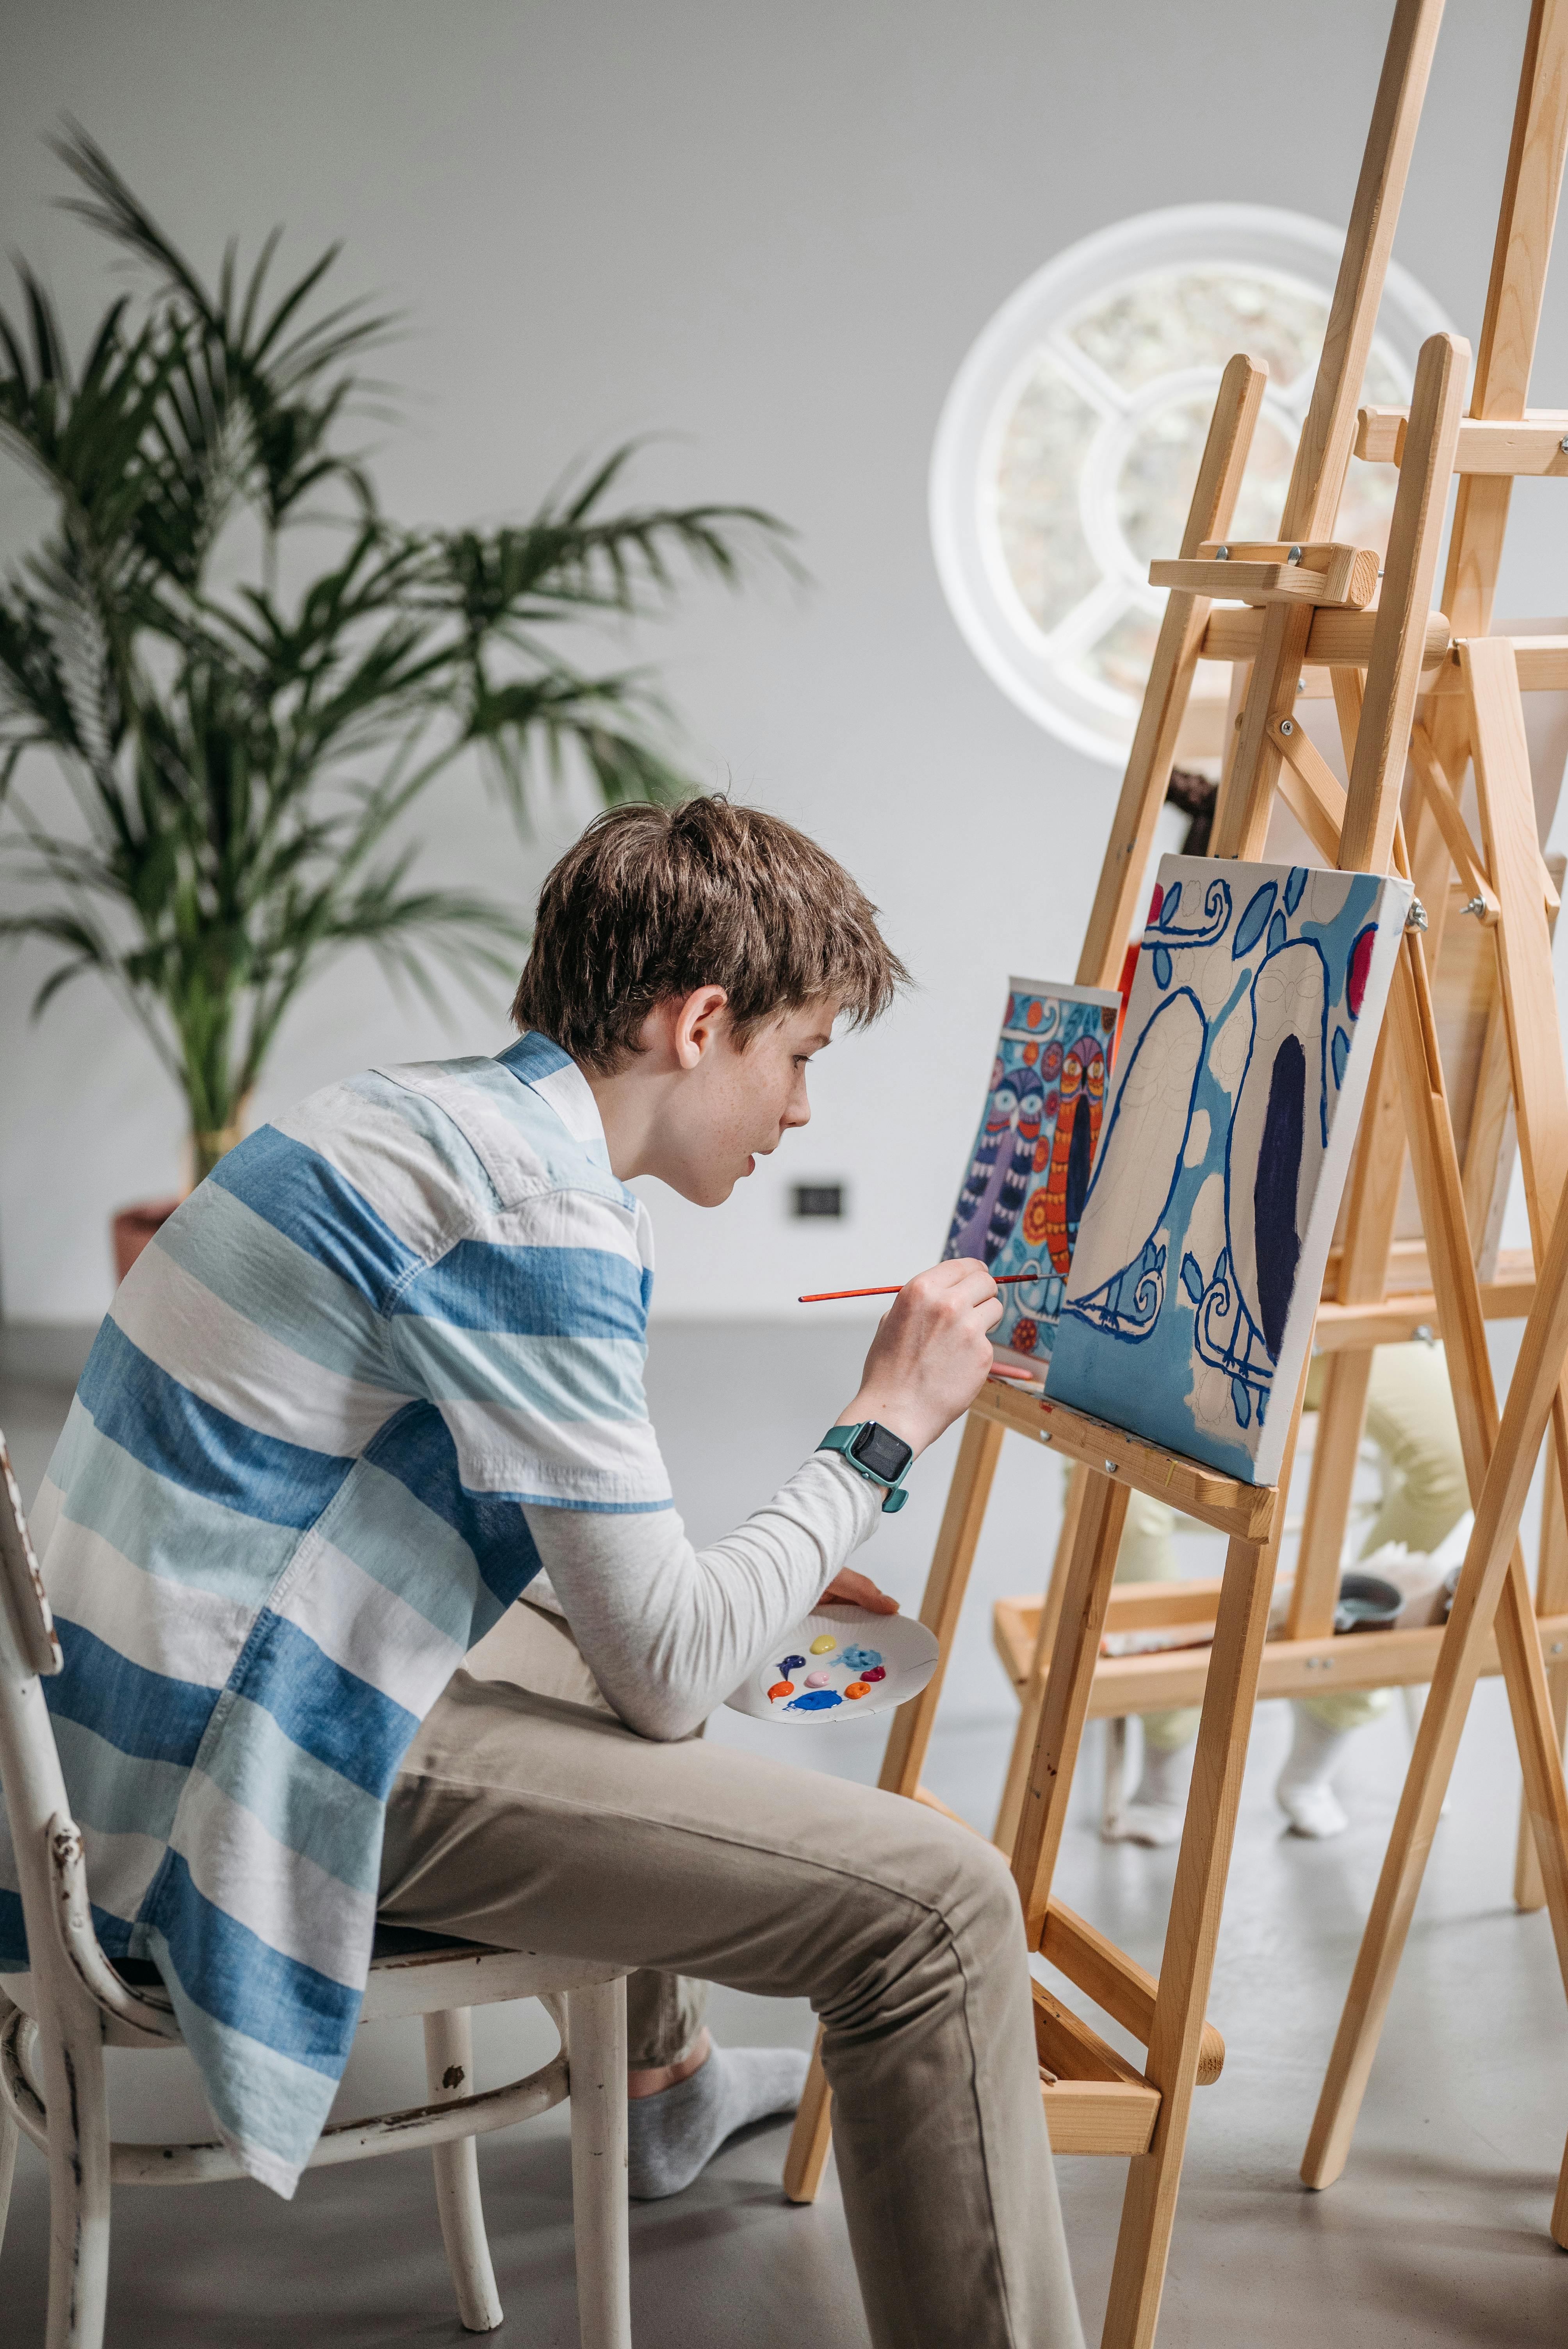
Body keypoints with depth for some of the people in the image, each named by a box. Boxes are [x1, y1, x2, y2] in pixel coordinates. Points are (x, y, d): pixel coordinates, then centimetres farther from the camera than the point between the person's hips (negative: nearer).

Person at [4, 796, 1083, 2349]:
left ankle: (653, 2085, 54)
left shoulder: (424, 1112, 11)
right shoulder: (539, 1218, -19)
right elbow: (668, 1670, -16)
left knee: (646, 1628, 36)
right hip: (256, 1775, -11)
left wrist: (758, 1575, 16)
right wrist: (884, 1429, -6)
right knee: (936, 1905, -17)